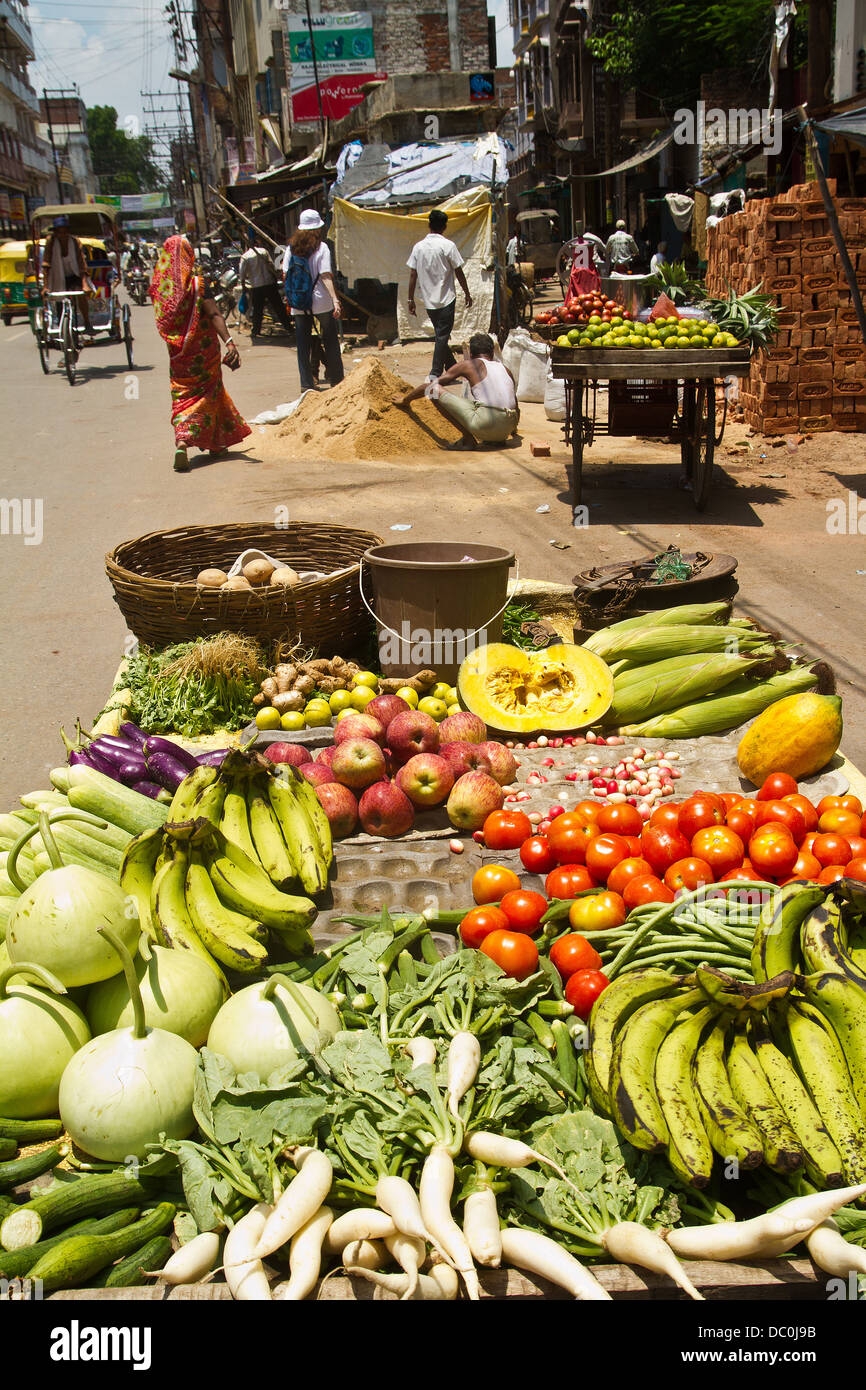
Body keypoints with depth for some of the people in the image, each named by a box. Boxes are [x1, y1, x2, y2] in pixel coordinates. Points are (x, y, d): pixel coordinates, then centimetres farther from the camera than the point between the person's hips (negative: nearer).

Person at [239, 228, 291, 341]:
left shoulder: (245, 256, -5)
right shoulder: (264, 251, -3)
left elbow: (242, 273, -5)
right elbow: (271, 266, 0)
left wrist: (243, 284, 8)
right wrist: (275, 277, 14)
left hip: (255, 286, -1)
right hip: (269, 283, 1)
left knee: (257, 310, 6)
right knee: (278, 305, 10)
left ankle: (255, 331, 6)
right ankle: (287, 325, 17)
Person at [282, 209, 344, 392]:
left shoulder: (291, 247, 3)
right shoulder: (321, 247, -8)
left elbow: (285, 274, 5)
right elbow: (326, 276, -16)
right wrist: (335, 299, -19)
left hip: (298, 305, 3)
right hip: (321, 302, -3)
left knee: (303, 344, 8)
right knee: (331, 342, 9)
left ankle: (306, 384, 5)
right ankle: (336, 380, 14)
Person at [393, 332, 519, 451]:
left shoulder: (468, 365, 11)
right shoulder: (505, 369, 23)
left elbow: (430, 385, 14)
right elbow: (516, 408, 33)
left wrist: (405, 399, 30)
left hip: (484, 424, -7)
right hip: (505, 430, 7)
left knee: (433, 389, 1)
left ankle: (468, 439, -1)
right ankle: (498, 439, 17)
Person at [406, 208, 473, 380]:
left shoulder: (418, 247, 2)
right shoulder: (448, 246, -9)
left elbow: (413, 274, 3)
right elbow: (458, 273, -5)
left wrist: (411, 300, 8)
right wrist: (467, 294, 6)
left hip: (428, 300, 5)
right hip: (446, 299, -5)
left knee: (440, 334, 16)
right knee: (442, 335, -2)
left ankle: (453, 368, 26)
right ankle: (435, 373, -9)